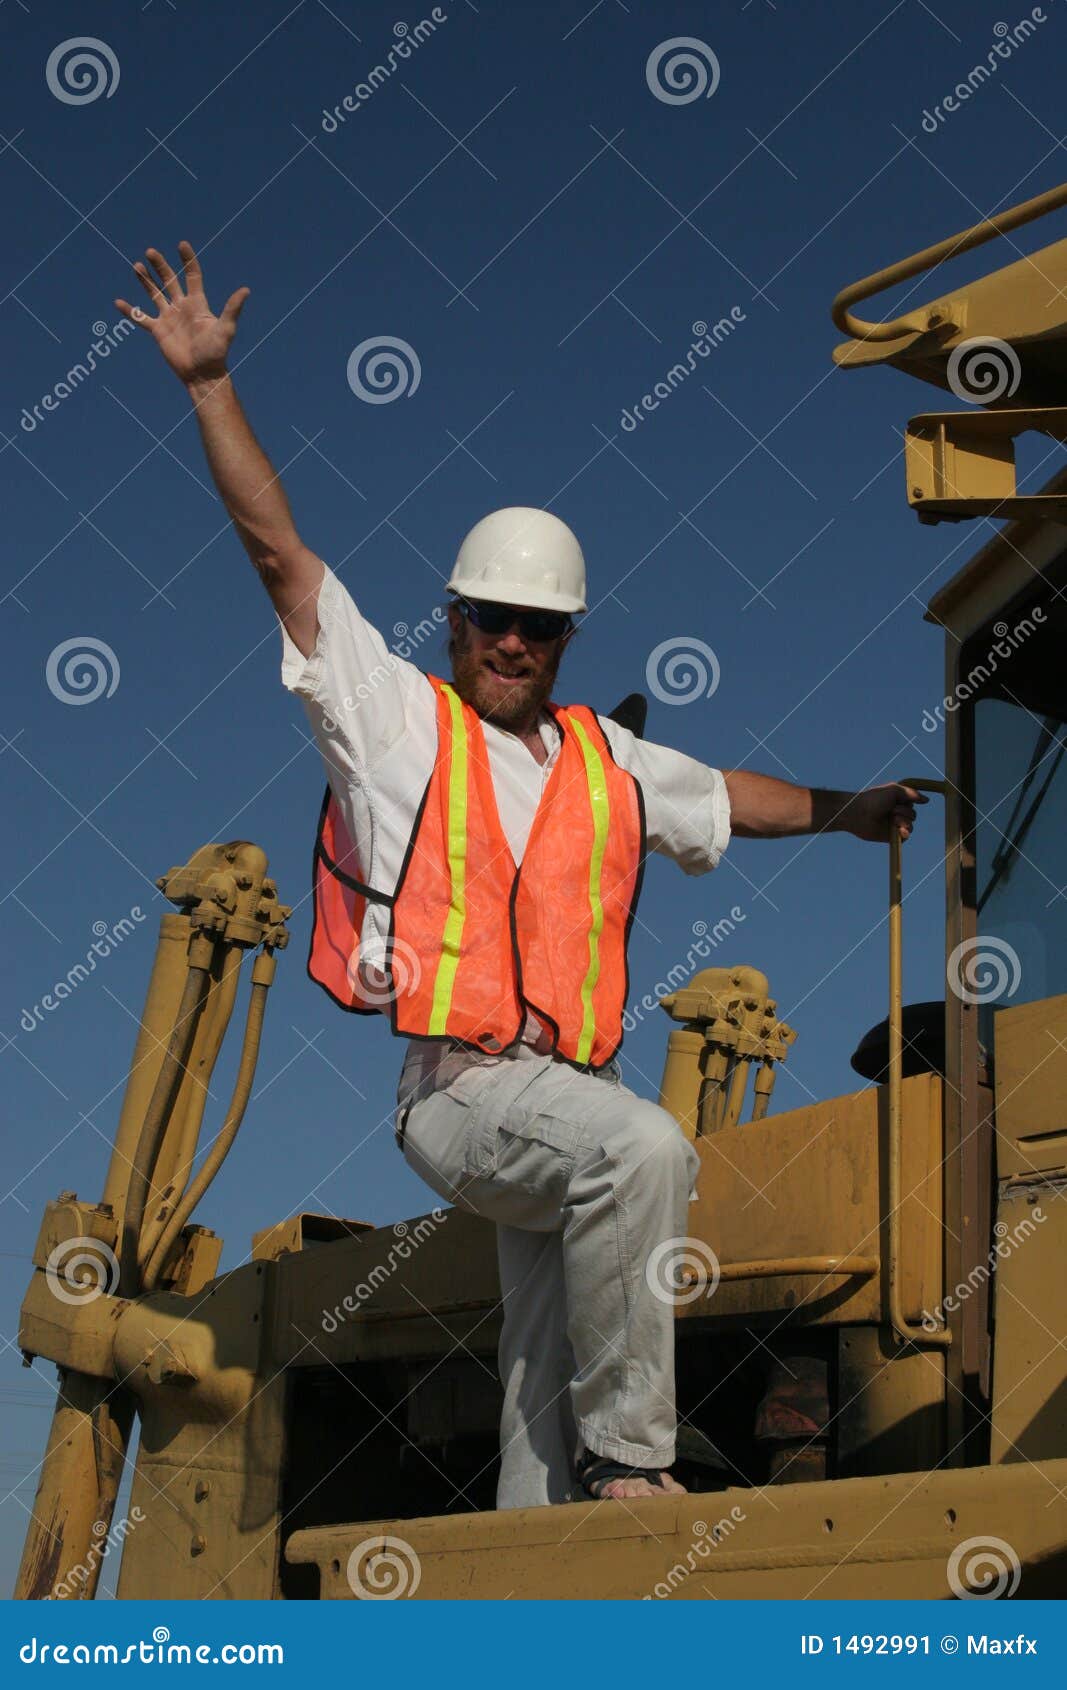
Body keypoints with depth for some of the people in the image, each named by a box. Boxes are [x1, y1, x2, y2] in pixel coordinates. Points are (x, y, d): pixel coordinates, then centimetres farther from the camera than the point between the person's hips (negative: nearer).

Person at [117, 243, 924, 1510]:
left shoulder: (606, 761, 22)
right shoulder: (395, 717, 6)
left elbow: (723, 796, 41)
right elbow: (277, 548, 3)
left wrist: (842, 811, 36)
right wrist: (211, 386, 1)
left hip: (564, 1100, 6)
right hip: (459, 1087, -6)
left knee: (551, 1375, 1)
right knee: (647, 1149, -33)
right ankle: (627, 1453, -25)